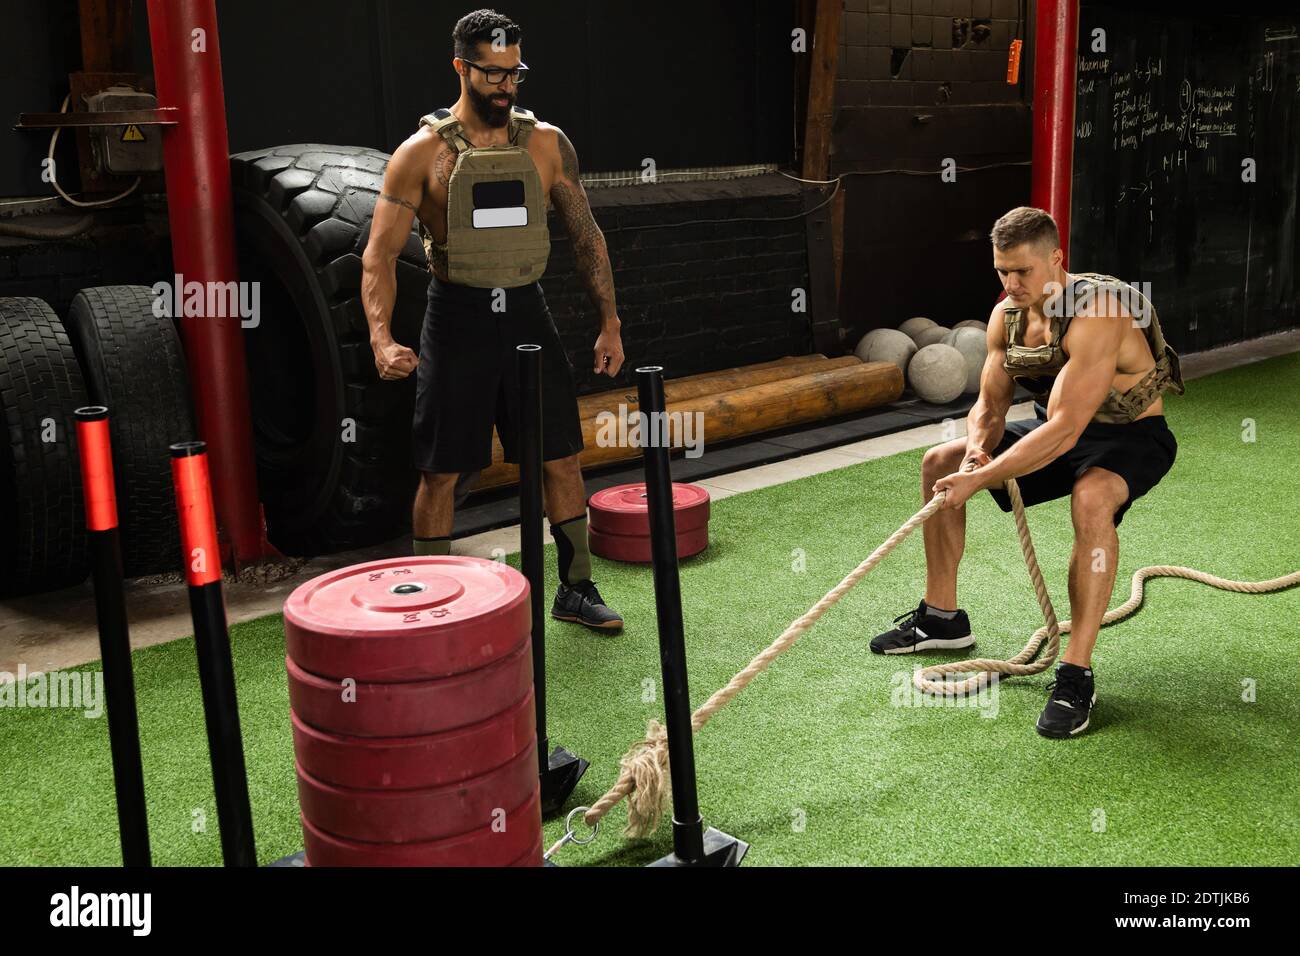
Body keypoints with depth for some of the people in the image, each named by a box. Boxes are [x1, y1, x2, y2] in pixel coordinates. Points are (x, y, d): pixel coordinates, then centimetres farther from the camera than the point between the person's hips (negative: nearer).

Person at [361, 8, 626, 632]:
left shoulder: (546, 143, 3)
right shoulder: (422, 153, -6)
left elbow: (585, 236, 10)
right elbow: (380, 253, -10)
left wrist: (609, 323, 5)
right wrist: (381, 338, -24)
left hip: (526, 311, 3)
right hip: (457, 317, -3)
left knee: (560, 459, 7)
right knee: (440, 472, 3)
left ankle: (576, 590, 22)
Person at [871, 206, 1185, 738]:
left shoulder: (1095, 315, -32)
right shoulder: (1007, 316, -8)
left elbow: (1064, 430, -39)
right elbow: (990, 405, -2)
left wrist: (979, 480, -40)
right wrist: (977, 451, -24)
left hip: (1131, 436, -8)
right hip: (1060, 425, 8)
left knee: (1091, 498, -41)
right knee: (940, 463, 3)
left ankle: (1076, 675, -31)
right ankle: (941, 618, 16)